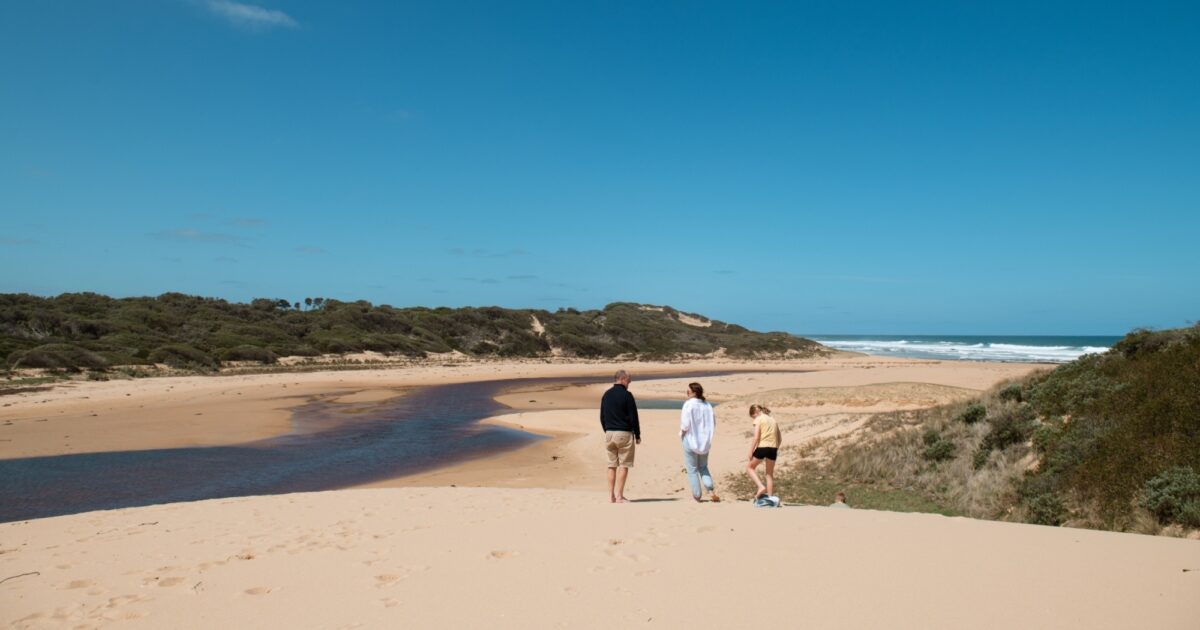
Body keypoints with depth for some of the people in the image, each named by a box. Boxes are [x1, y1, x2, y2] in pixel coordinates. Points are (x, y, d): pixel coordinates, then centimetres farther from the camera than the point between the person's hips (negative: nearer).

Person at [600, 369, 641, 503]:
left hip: (609, 433, 6)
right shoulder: (626, 395, -10)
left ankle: (611, 496, 10)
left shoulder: (606, 395, 9)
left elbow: (602, 417, 14)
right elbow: (633, 417, -10)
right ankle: (619, 496, -3)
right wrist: (637, 435, -2)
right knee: (623, 466, -1)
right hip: (624, 433, -6)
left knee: (612, 465, 10)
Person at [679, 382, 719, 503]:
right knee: (703, 467, 19)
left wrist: (681, 432, 1)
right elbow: (714, 423, 6)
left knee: (692, 469, 6)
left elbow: (685, 424, -18)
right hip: (705, 440, 5)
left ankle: (696, 495, 9)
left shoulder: (689, 404, -15)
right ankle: (711, 489, 2)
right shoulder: (707, 405, 2)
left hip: (691, 439, -5)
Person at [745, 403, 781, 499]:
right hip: (773, 448, 6)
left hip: (762, 447, -6)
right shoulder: (773, 420, 18)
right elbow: (780, 438, 16)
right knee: (770, 474, 15)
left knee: (750, 467, 14)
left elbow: (756, 438, -10)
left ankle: (761, 487, -4)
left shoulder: (758, 419, -1)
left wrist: (751, 452, -6)